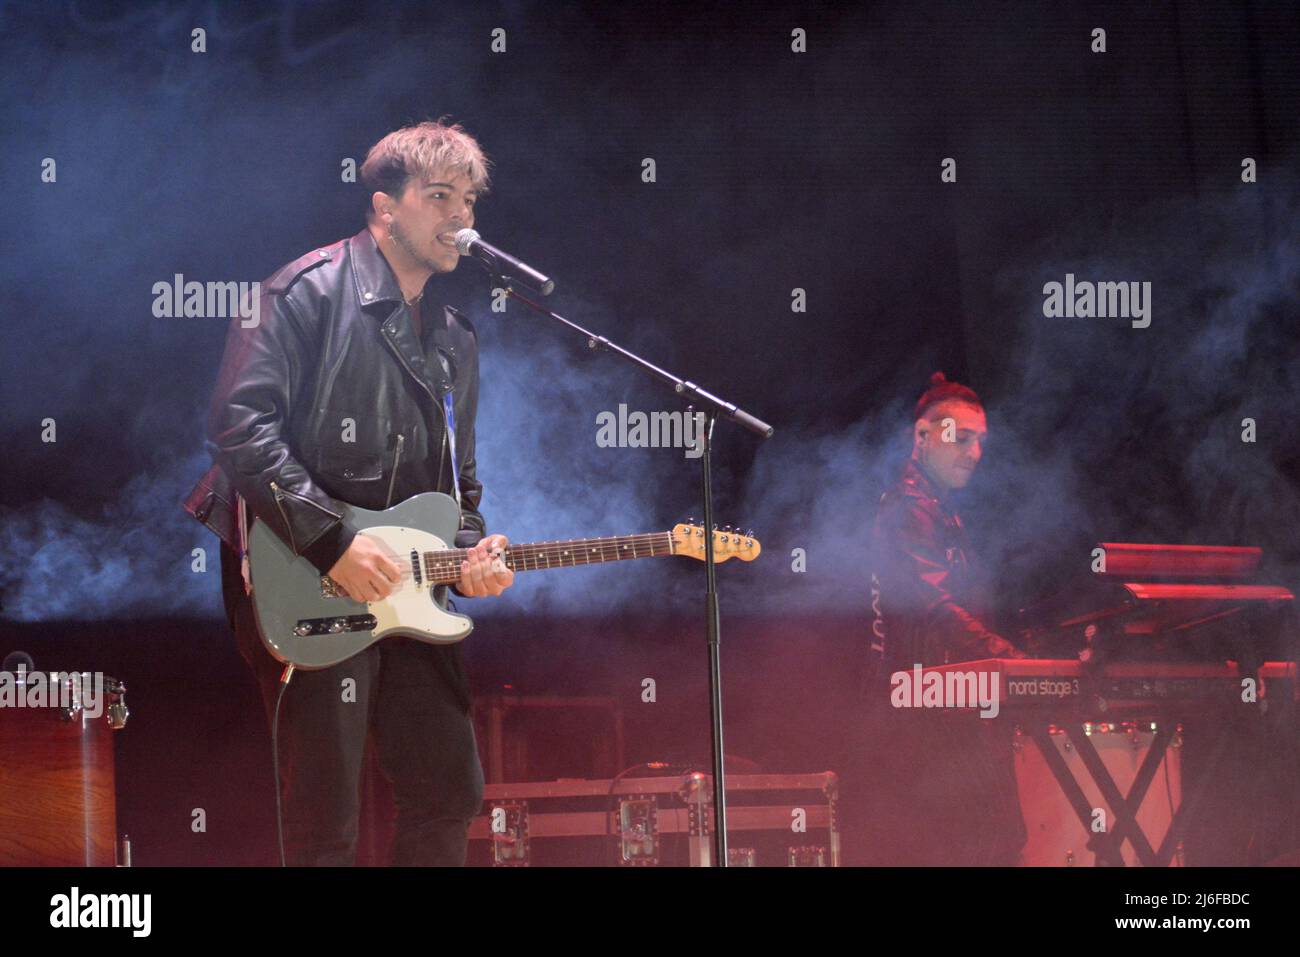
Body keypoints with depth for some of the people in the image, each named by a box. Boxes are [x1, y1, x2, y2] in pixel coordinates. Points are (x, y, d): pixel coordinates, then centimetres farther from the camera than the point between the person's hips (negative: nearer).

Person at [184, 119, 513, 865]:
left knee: (451, 791, 10)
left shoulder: (453, 336, 17)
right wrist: (333, 542, -21)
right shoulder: (310, 293, -8)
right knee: (328, 823, -7)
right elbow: (240, 426, -18)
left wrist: (470, 549, 1)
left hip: (405, 592, 8)